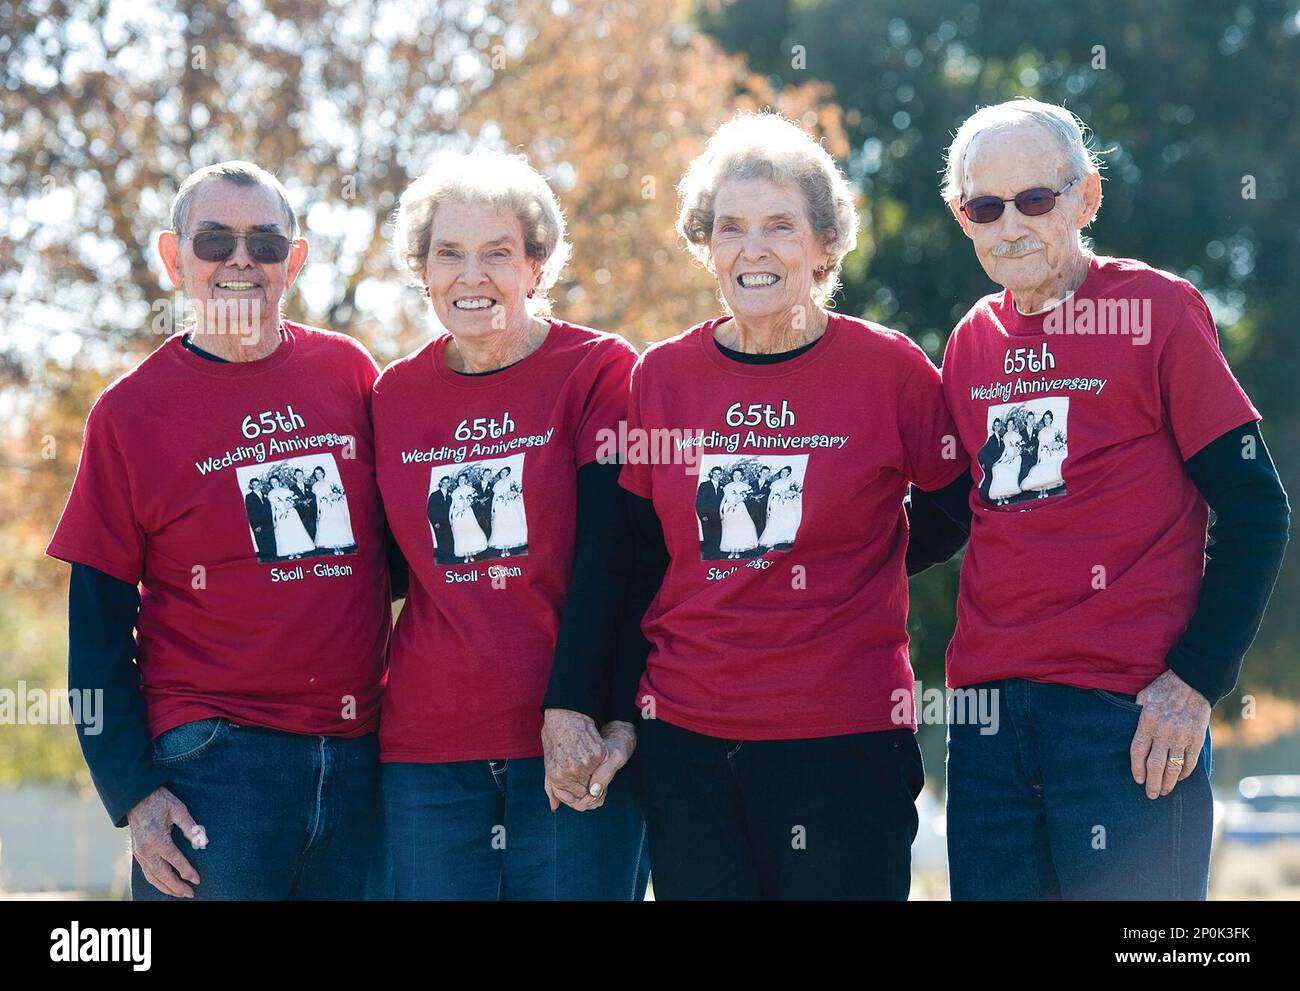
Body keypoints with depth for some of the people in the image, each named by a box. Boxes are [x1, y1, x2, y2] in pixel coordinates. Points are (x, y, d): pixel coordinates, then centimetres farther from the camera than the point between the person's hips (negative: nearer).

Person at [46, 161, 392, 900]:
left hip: (358, 757, 3)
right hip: (211, 767, -3)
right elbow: (98, 629, 1)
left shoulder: (347, 371, 8)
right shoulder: (131, 410, 1)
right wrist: (133, 793, -7)